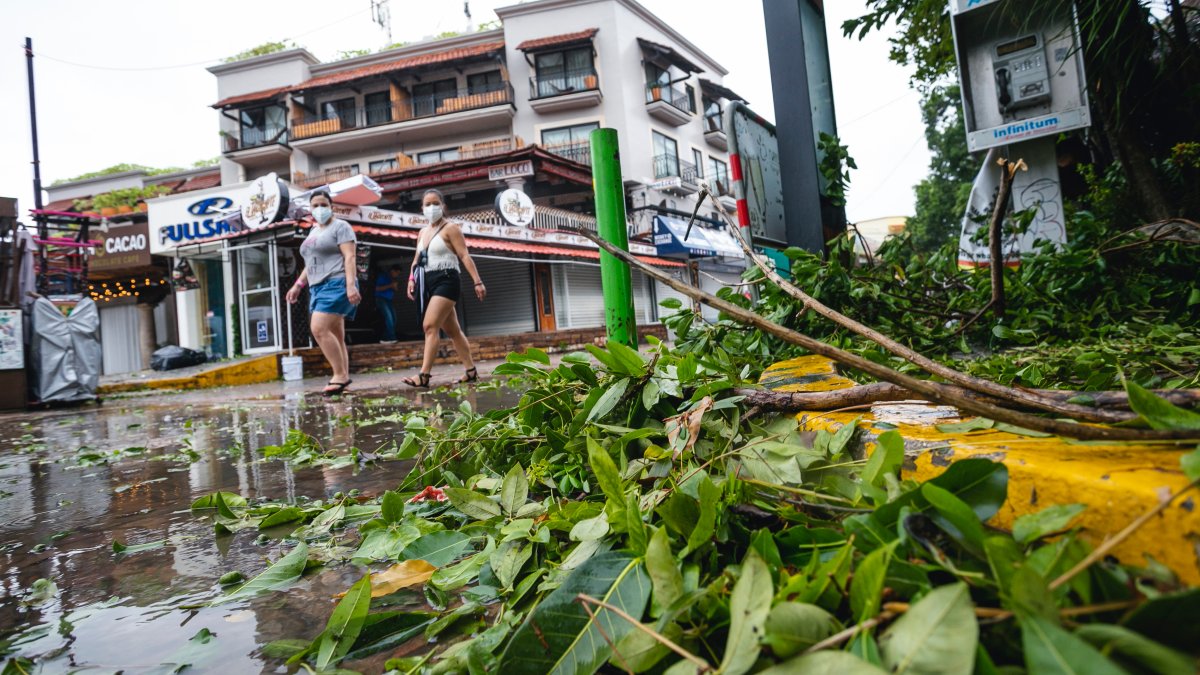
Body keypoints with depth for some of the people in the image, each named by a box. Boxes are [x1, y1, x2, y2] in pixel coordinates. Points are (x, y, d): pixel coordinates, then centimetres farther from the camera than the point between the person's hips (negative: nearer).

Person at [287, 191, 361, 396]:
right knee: (335, 335, 5)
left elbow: (349, 257, -12)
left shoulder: (340, 226, -2)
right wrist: (298, 285, 22)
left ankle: (340, 375, -15)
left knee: (319, 329, -20)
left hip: (336, 285, -8)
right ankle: (343, 376, 6)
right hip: (318, 287, 8)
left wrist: (351, 284, -23)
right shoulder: (314, 231, 23)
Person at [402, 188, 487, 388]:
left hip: (446, 280, -8)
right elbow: (417, 259, 19)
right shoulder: (422, 232, 19)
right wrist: (412, 279, 3)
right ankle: (471, 370, 19)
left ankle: (424, 375, -22)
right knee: (452, 329, 11)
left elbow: (465, 256, -10)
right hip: (429, 282, 8)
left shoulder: (450, 228, -3)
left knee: (430, 325, -19)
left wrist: (477, 282, -17)